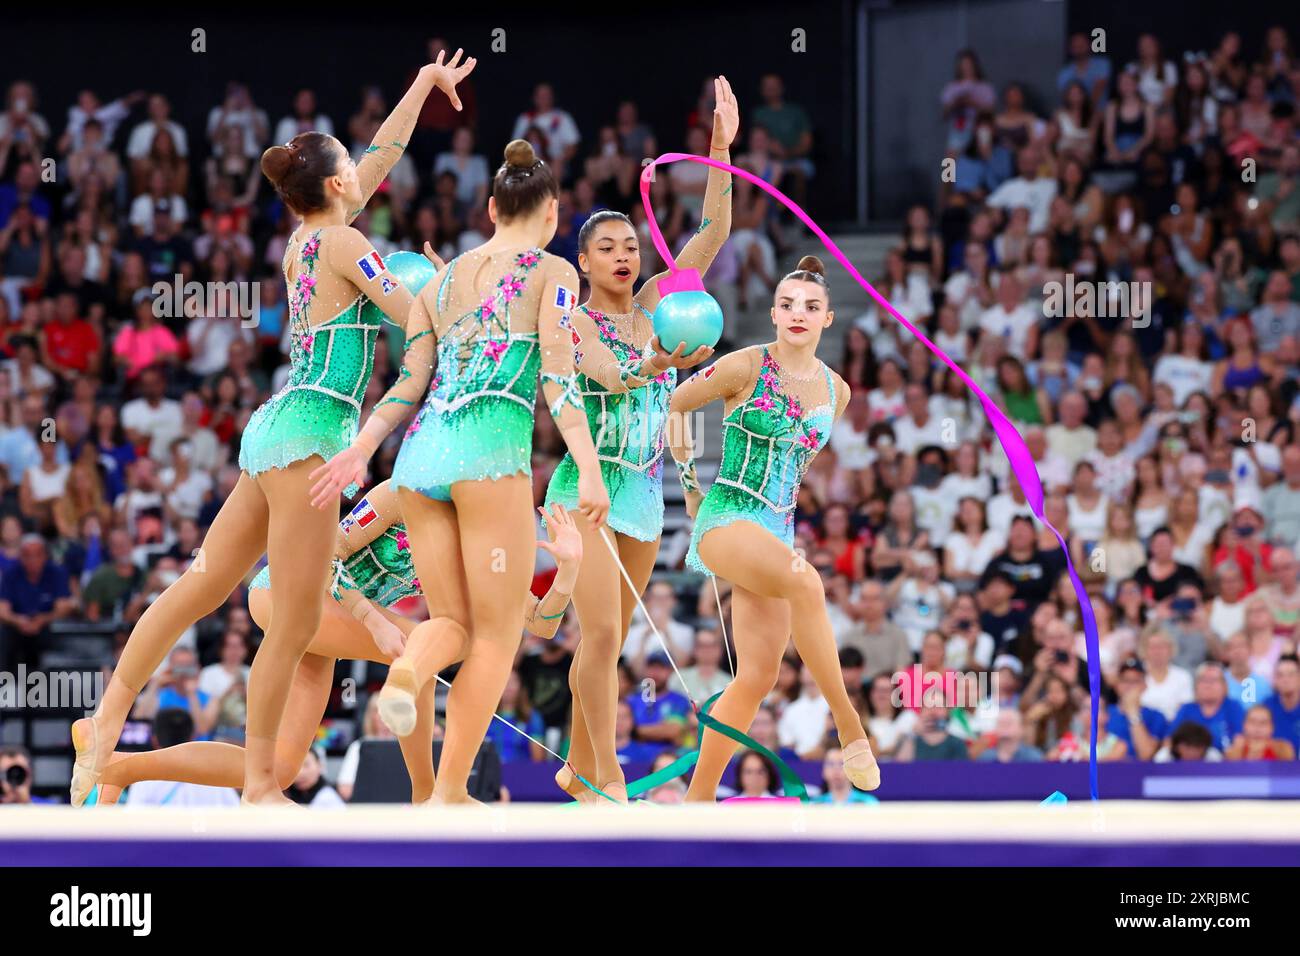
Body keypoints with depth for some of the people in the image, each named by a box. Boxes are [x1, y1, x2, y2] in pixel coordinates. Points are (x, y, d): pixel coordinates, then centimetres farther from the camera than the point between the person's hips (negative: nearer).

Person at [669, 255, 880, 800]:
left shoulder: (835, 392, 9)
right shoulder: (746, 368, -7)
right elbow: (673, 405, 4)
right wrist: (689, 483, 6)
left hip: (777, 530, 7)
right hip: (725, 518, -7)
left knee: (757, 678, 0)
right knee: (805, 583, -36)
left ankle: (698, 799, 9)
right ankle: (849, 728, -30)